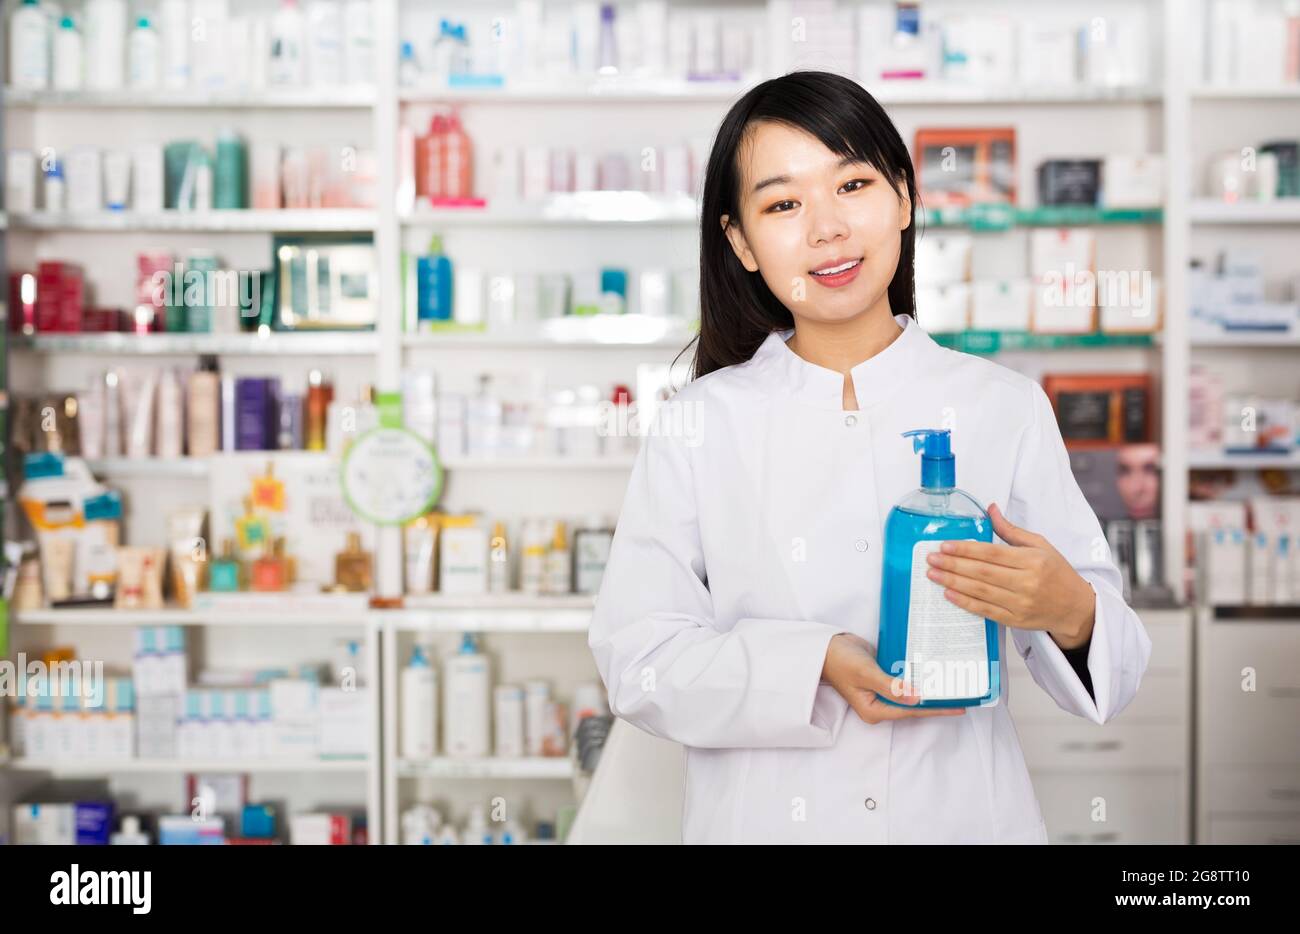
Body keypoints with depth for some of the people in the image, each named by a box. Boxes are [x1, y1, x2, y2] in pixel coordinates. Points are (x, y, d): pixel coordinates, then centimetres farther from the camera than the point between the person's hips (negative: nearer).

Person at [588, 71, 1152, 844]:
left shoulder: (1006, 408, -3)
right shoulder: (699, 424, -4)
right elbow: (638, 658, -9)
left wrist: (1069, 612, -23)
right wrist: (813, 665, -23)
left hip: (967, 811, 1)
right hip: (763, 815, 0)